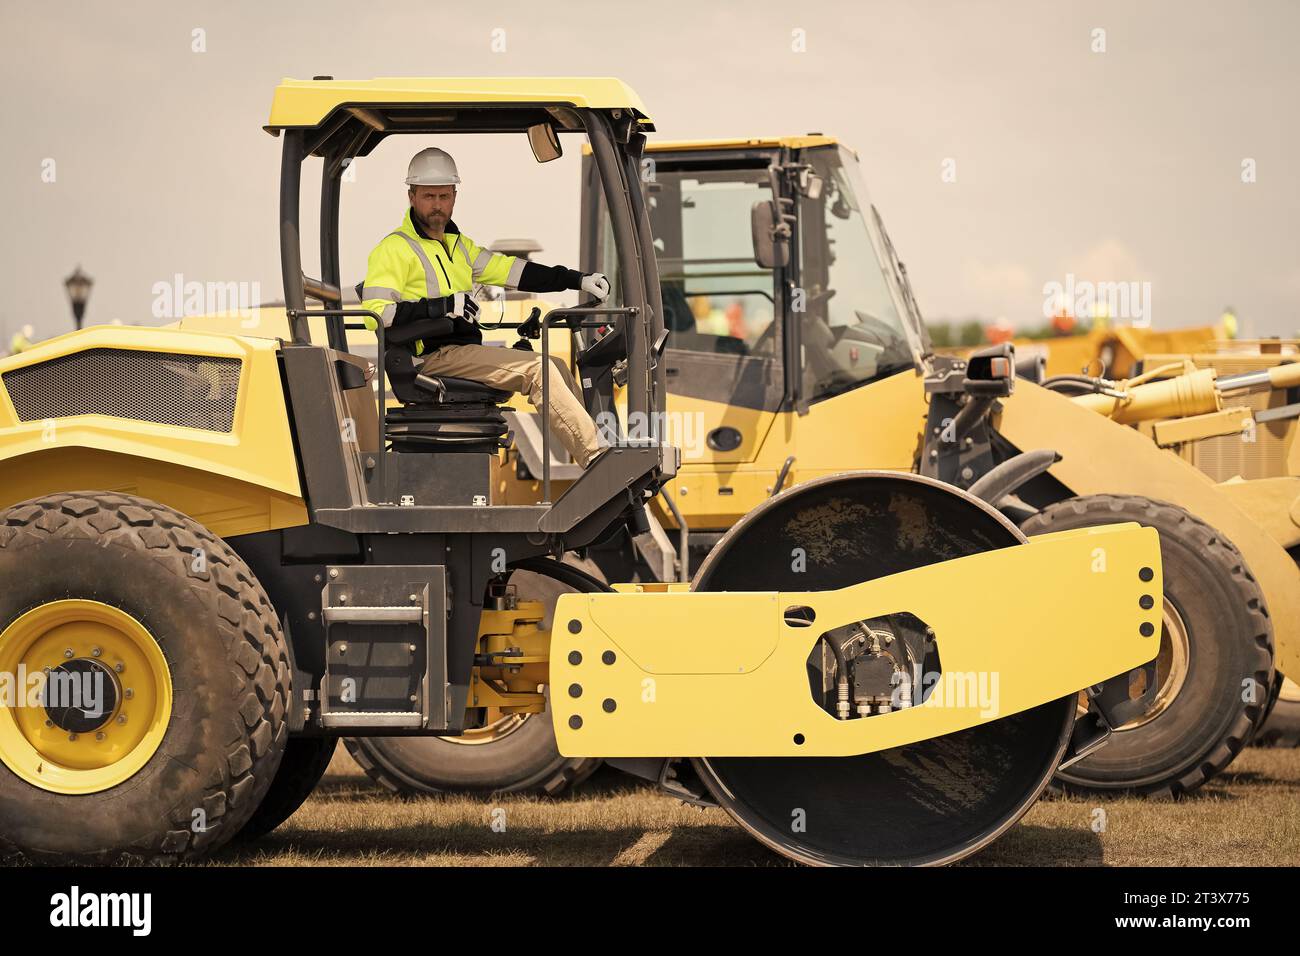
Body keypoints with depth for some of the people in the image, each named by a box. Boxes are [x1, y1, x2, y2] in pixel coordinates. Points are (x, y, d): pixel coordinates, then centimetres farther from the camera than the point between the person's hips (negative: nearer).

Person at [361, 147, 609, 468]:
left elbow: (509, 270, 22)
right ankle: (597, 458, -22)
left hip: (465, 349, 9)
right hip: (436, 358, -9)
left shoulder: (458, 245, 24)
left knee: (557, 367, 4)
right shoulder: (394, 249, -4)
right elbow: (374, 313, -16)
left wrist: (576, 280, 12)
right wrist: (443, 306, -22)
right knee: (537, 369, -19)